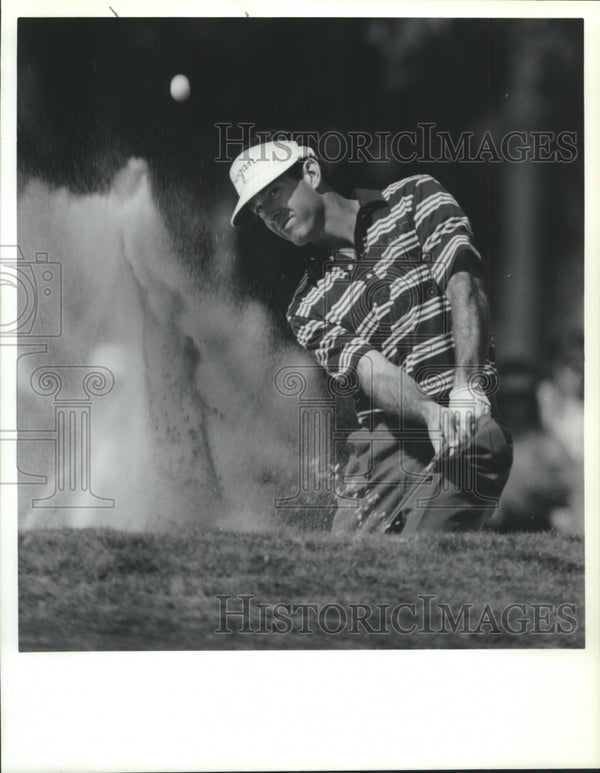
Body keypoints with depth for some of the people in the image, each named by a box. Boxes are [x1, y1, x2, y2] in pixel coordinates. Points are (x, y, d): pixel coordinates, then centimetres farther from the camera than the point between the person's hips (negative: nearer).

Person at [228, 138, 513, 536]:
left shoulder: (414, 198, 9)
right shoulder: (308, 309, 14)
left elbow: (463, 284, -6)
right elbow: (370, 369, -4)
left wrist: (466, 388, -21)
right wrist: (430, 413, -25)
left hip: (469, 426, -4)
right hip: (382, 442, 4)